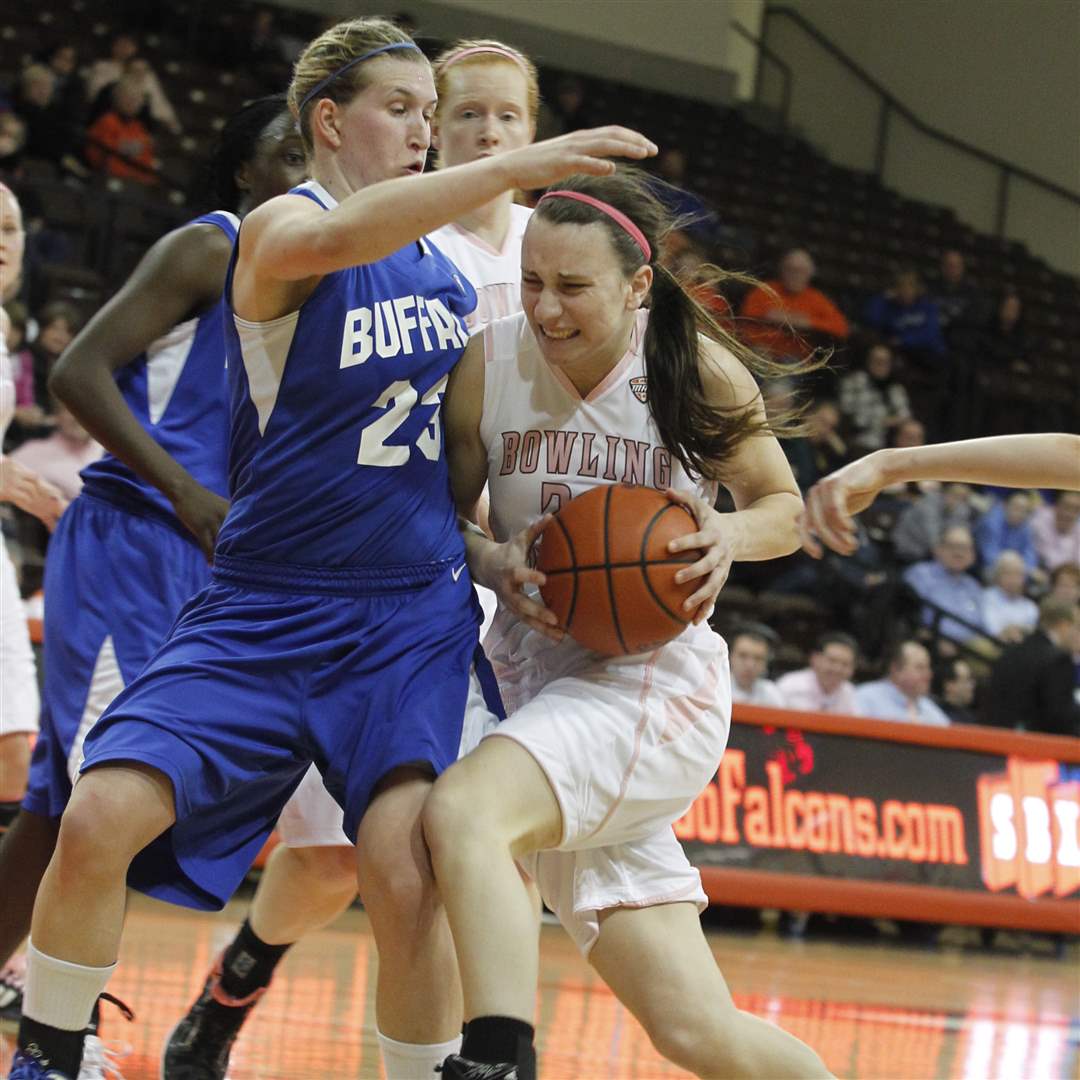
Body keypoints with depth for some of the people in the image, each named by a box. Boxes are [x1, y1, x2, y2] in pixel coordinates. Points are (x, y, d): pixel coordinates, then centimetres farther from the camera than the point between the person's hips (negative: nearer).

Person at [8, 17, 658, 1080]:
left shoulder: (444, 265, 11)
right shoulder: (280, 227, -7)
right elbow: (339, 237, -34)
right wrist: (515, 167, -42)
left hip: (415, 617, 3)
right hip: (262, 608, -3)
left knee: (402, 869, -21)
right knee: (100, 817, -15)